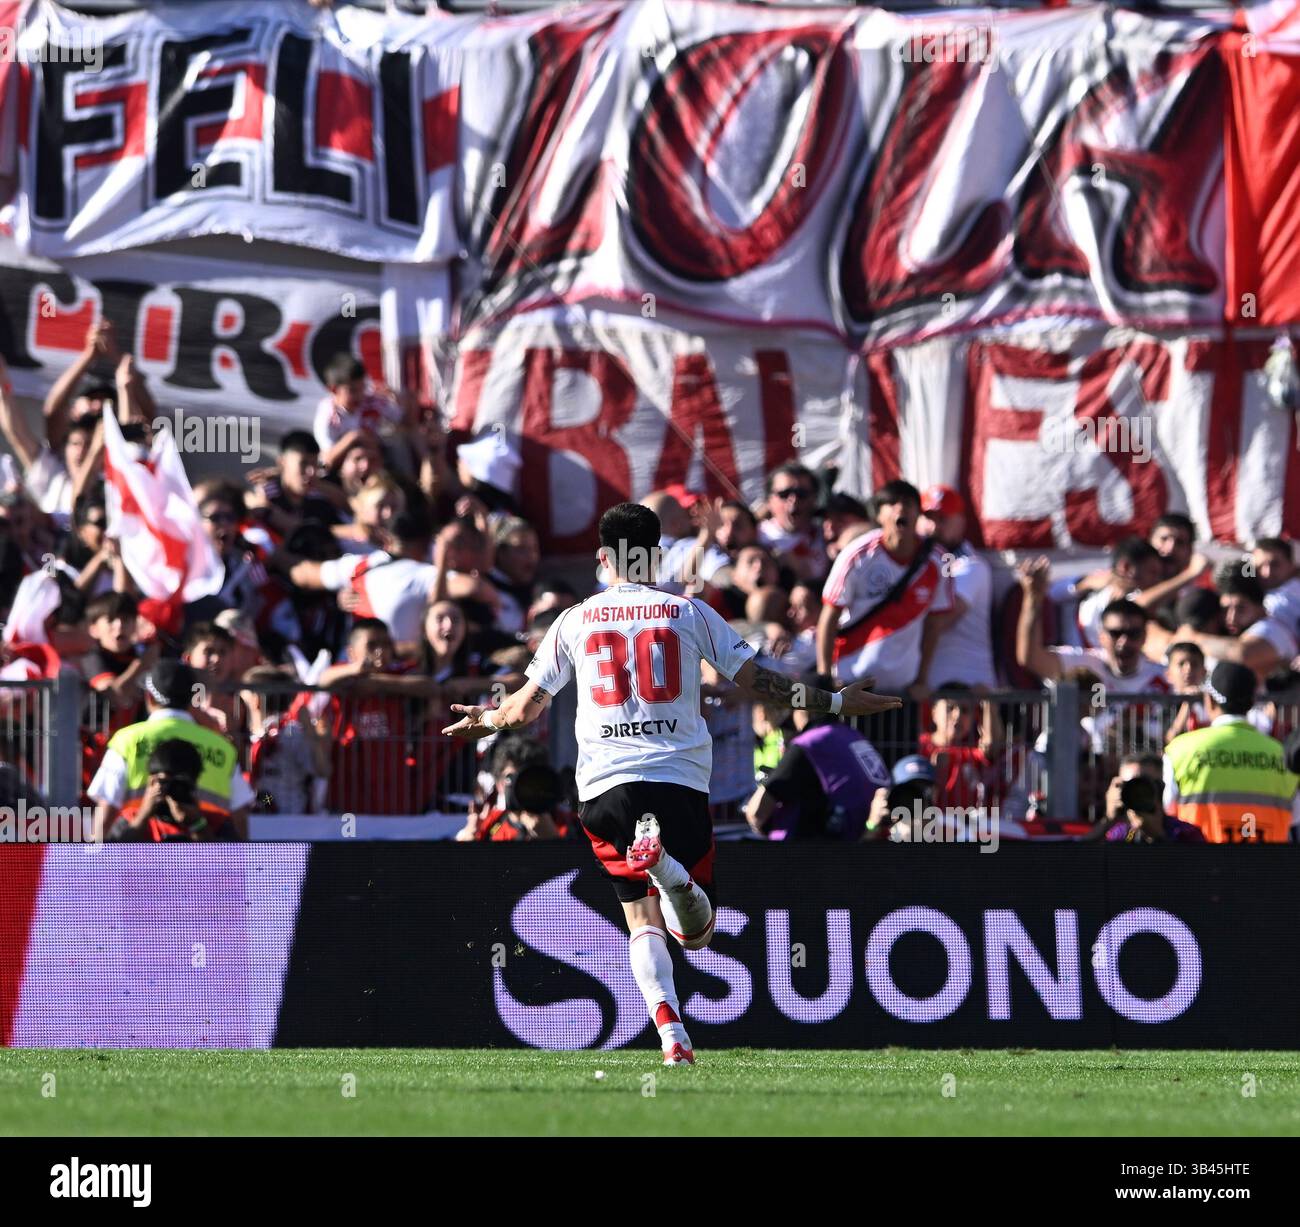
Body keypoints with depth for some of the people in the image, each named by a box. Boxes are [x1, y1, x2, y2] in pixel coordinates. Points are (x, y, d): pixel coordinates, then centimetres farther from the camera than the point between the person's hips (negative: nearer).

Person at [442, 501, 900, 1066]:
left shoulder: (575, 621, 10)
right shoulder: (689, 613, 7)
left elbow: (526, 706, 15)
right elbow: (756, 680, 6)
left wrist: (486, 720, 37)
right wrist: (835, 702, 16)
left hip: (604, 785, 1)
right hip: (681, 781, -1)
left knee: (643, 923, 11)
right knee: (696, 931, 2)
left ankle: (670, 1030, -13)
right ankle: (669, 866, -33)